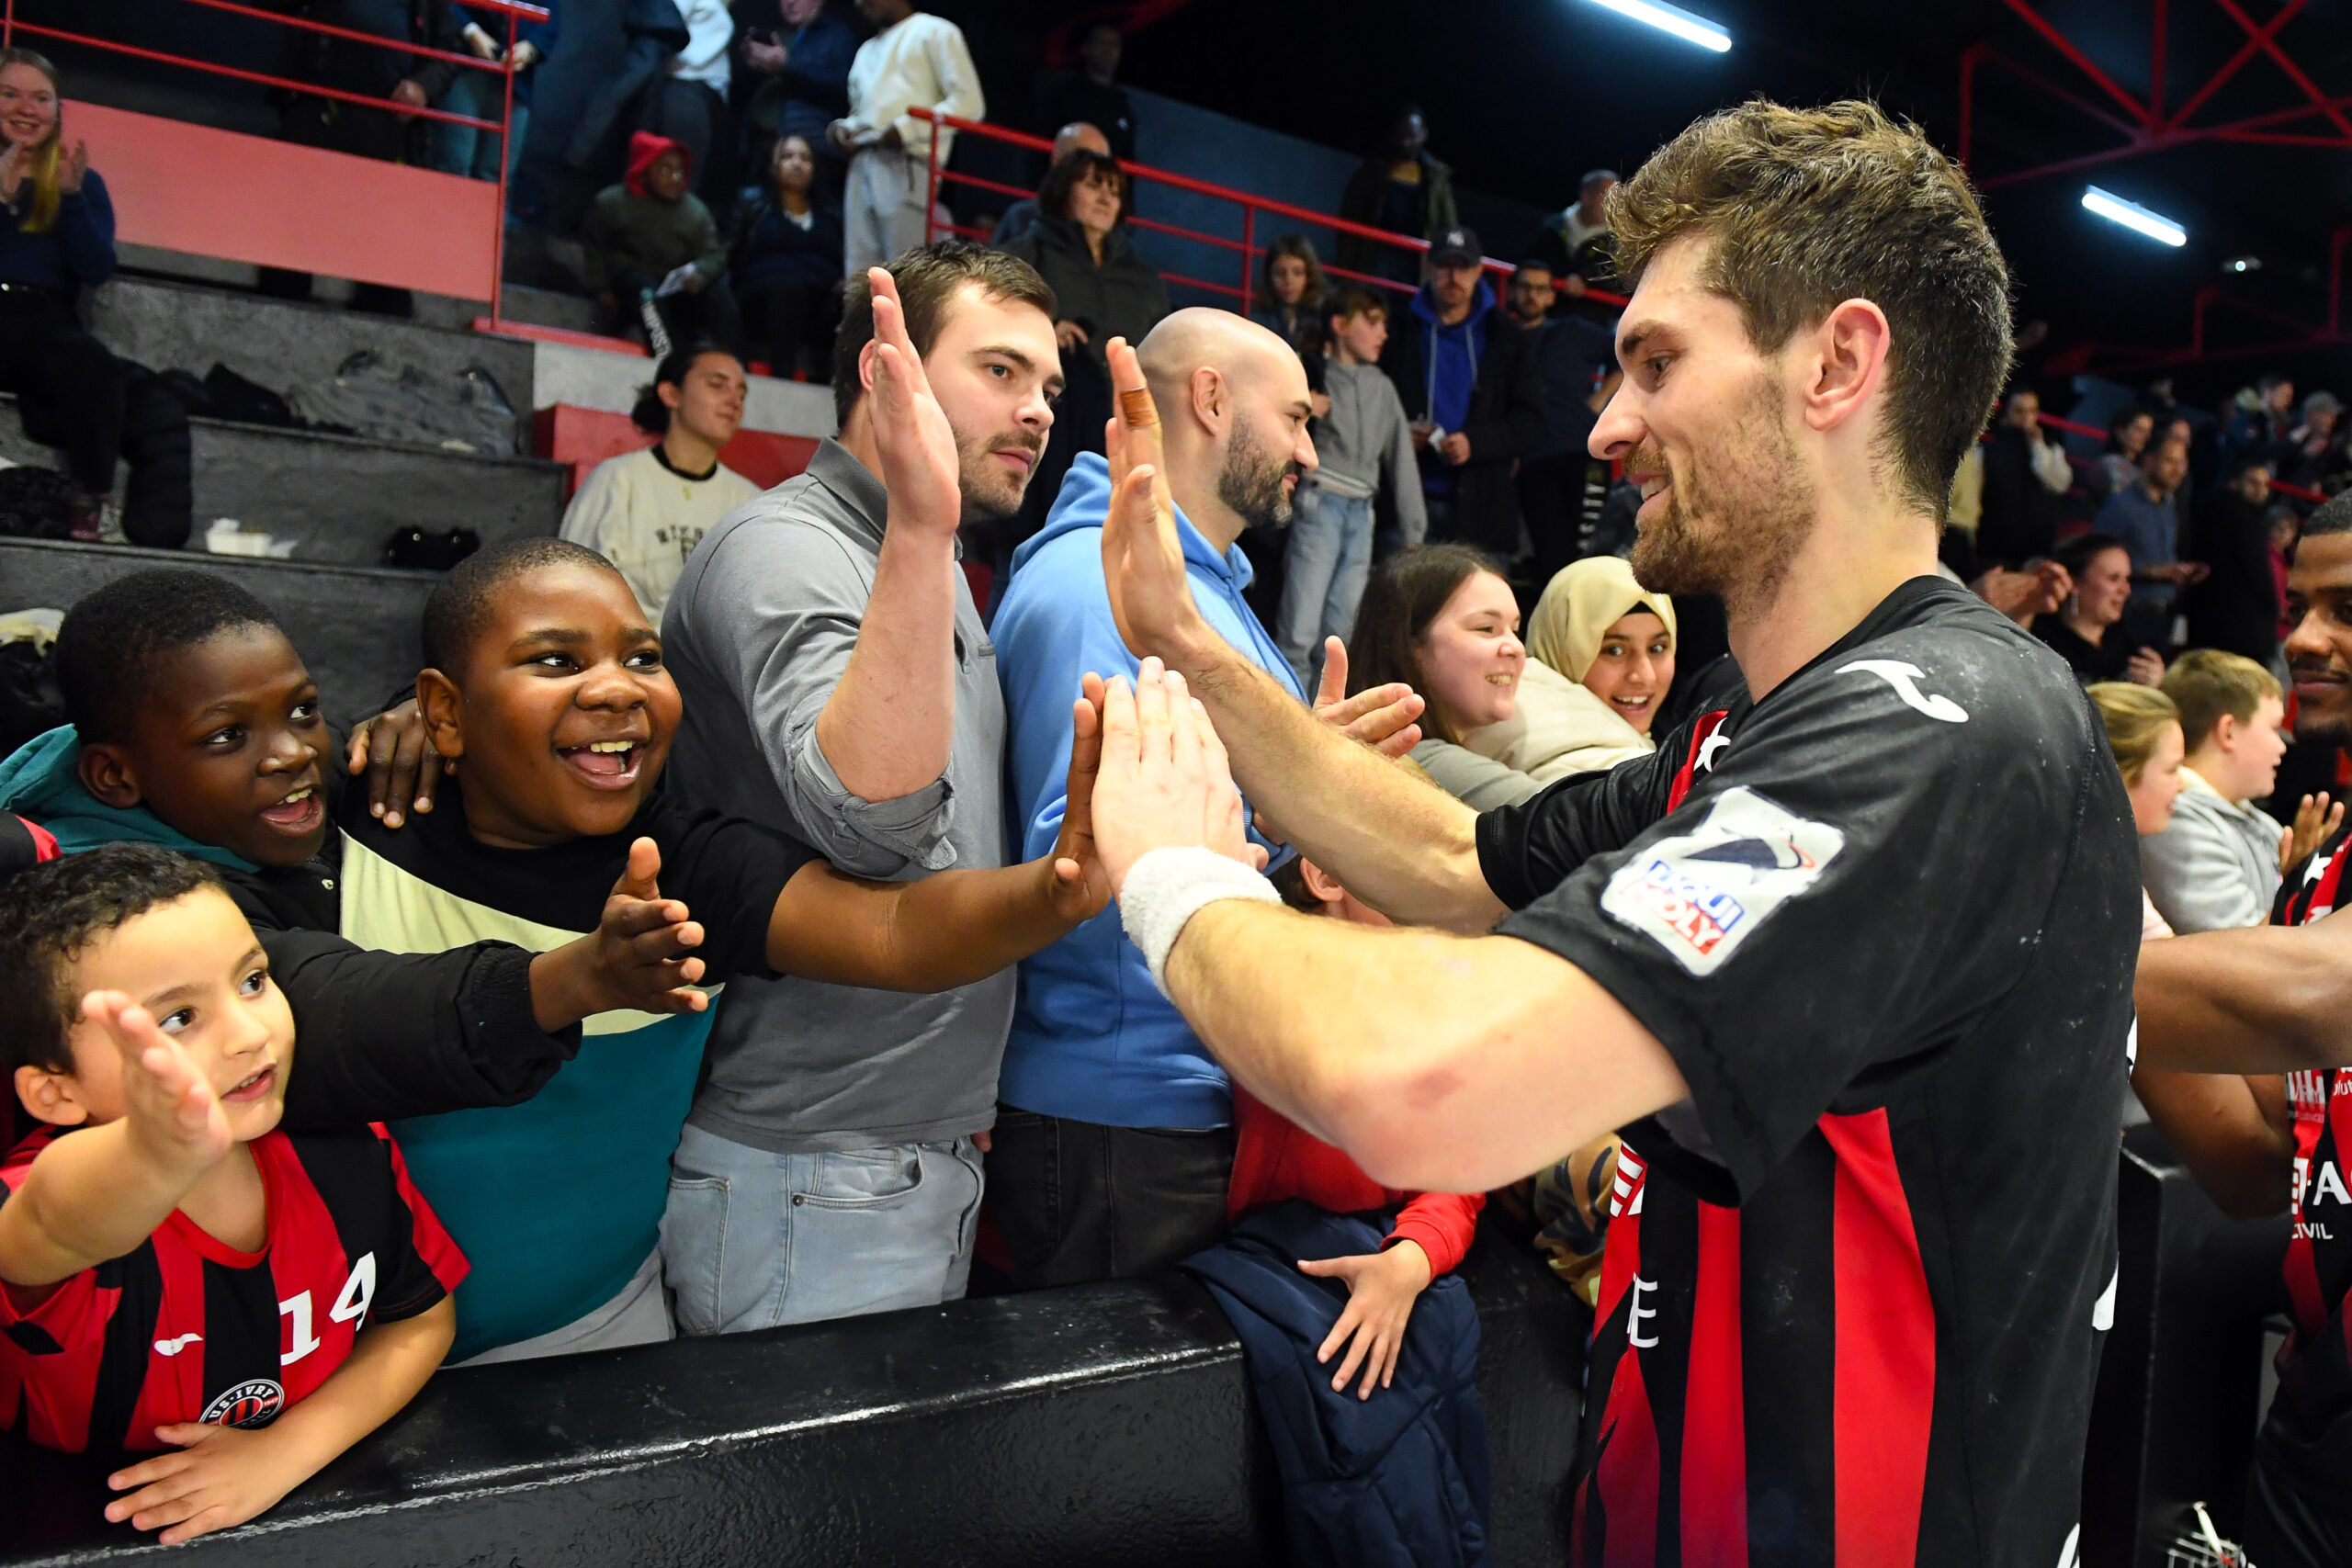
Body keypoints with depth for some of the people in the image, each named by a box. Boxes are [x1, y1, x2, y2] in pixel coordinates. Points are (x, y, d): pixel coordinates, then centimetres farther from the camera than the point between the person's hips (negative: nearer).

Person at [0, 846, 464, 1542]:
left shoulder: (351, 1152, -10)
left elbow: (423, 1318, 3)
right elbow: (62, 1221, -45)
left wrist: (287, 1449, -9)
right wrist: (160, 1156, -65)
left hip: (323, 1509, 2)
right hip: (105, 1543, -2)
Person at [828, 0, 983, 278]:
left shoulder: (934, 31, 8)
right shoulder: (868, 50, 31)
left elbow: (969, 103, -3)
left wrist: (906, 129, -12)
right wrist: (843, 128, 10)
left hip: (906, 165, -7)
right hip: (862, 165, 7)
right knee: (859, 276, -2)